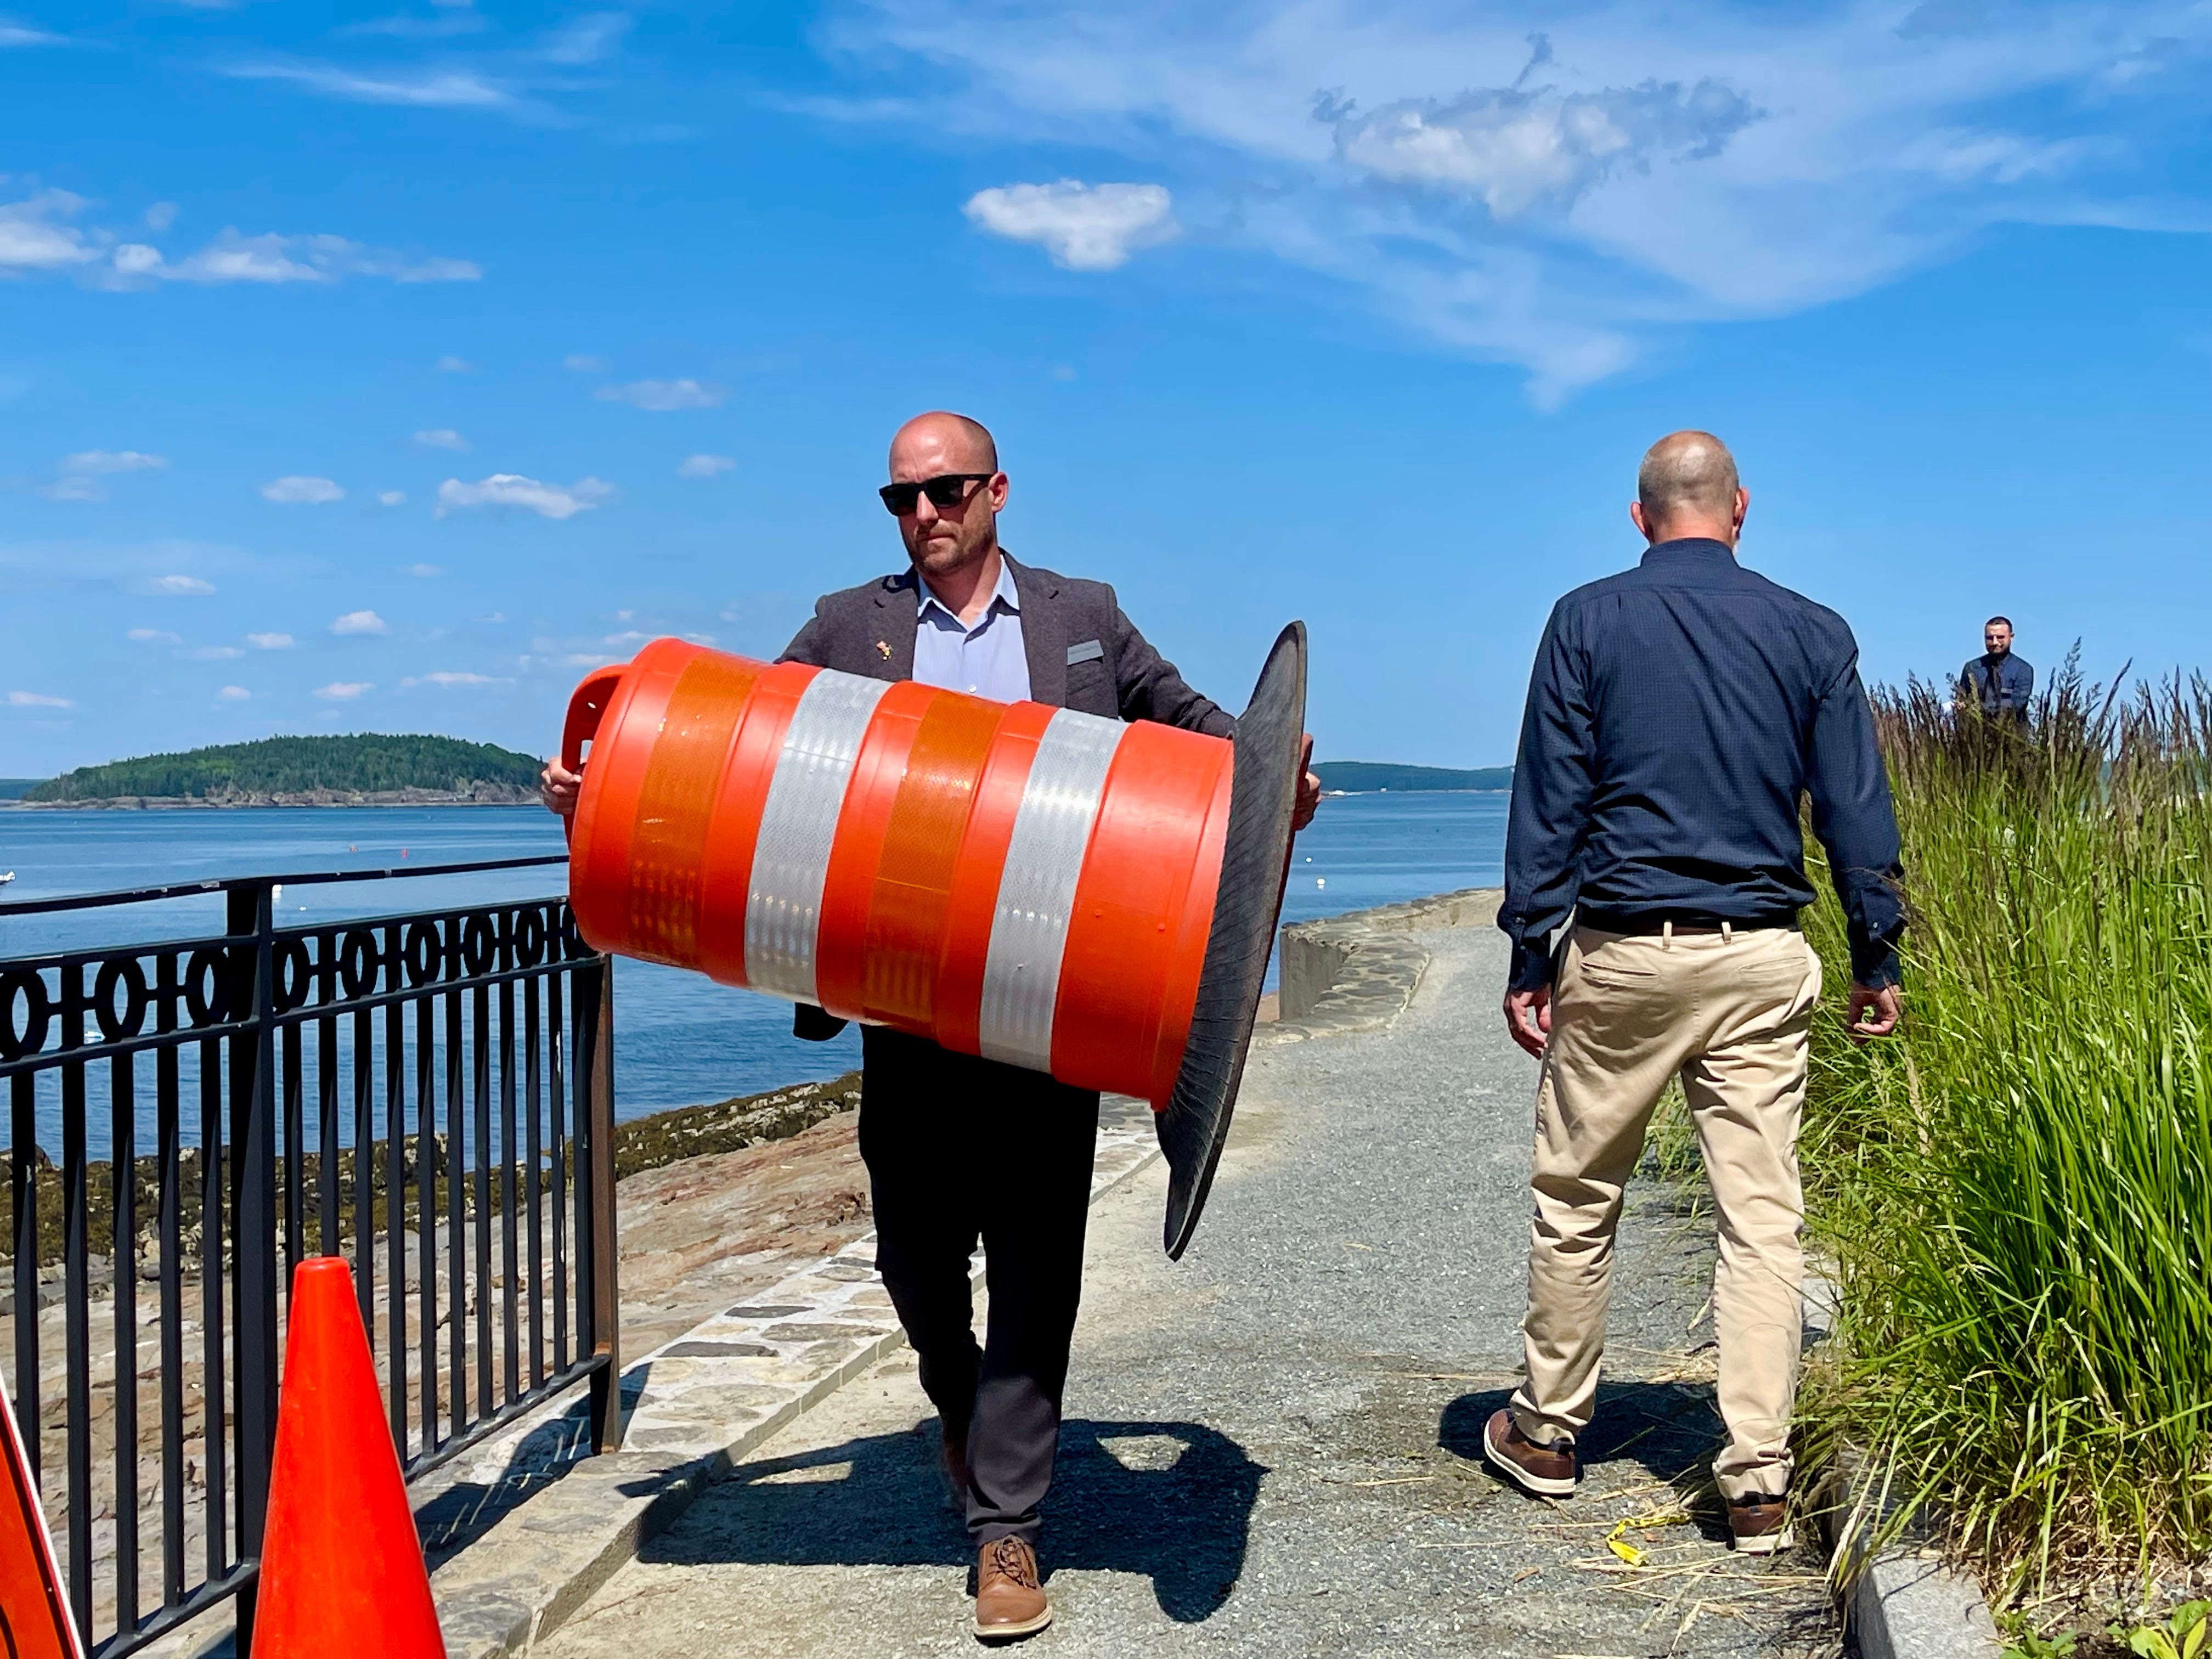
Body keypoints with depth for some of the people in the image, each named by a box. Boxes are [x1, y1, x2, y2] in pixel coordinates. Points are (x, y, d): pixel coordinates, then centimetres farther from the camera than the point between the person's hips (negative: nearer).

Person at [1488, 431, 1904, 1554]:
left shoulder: (1588, 621, 1)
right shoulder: (1814, 633, 5)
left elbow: (1547, 801, -2)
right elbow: (1857, 812, 6)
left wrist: (1530, 962, 1)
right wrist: (1877, 962, 12)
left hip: (1622, 954, -1)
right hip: (1762, 962, 1)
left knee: (1575, 1200, 12)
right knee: (1763, 1220, 4)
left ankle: (1547, 1433, 25)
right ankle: (1758, 1482, 5)